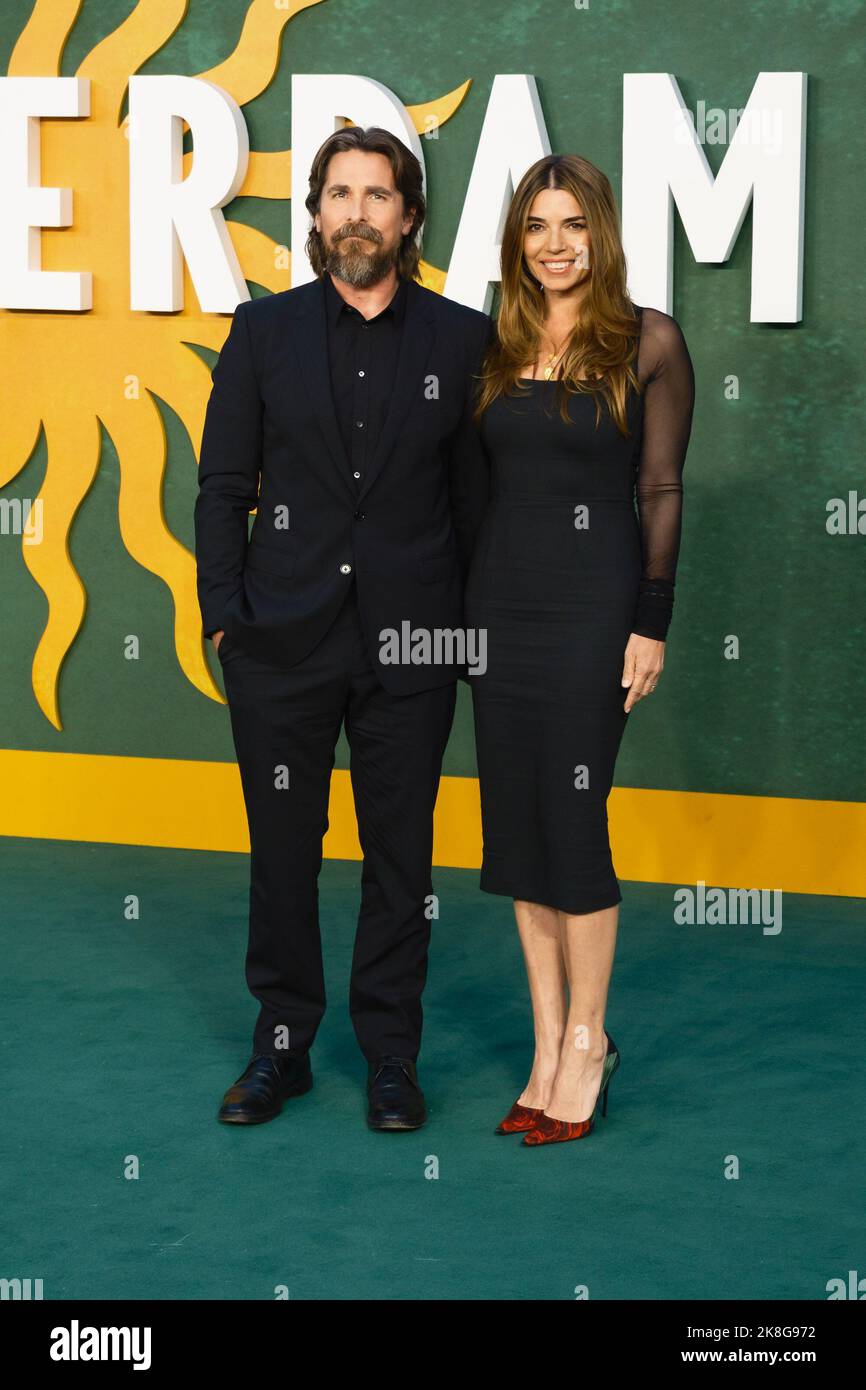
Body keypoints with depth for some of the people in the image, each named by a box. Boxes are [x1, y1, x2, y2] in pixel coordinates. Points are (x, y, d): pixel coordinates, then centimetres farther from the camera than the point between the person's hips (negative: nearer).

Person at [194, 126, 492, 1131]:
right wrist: (224, 615, -2)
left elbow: (474, 493, 5)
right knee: (282, 849, 8)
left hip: (411, 646, 0)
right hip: (283, 640, 0)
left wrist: (467, 623, 1)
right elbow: (222, 486, 5)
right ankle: (281, 1043, 23)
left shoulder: (461, 339, 3)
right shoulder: (264, 331, 5)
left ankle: (391, 1056, 20)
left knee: (400, 852, 7)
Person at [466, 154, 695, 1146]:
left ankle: (586, 1043, 12)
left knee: (572, 818, -3)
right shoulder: (498, 346, 9)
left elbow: (662, 491, -6)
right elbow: (477, 479, 12)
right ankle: (549, 1049, 16)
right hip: (499, 597, 5)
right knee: (514, 823, 7)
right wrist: (459, 606, 9)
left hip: (590, 600, -5)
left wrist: (651, 622, -10)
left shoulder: (648, 341, -4)